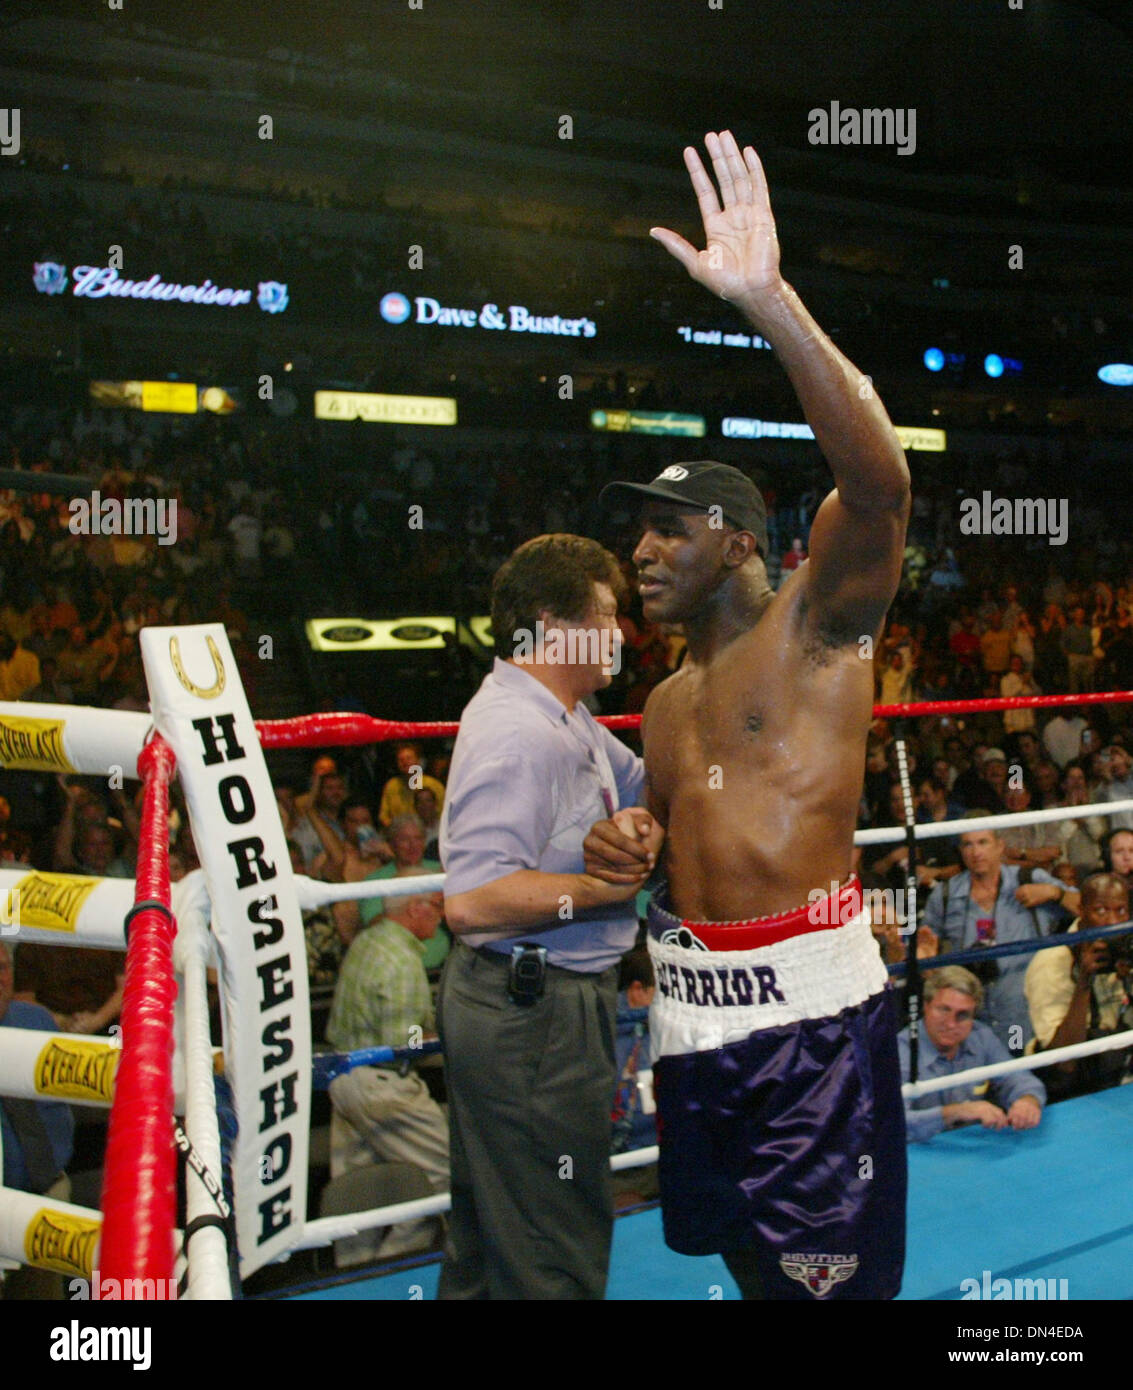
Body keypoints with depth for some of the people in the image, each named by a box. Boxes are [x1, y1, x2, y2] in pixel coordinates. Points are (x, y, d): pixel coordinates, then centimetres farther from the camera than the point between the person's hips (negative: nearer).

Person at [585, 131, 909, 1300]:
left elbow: (876, 482, -24)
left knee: (830, 1275, -1)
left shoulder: (815, 623, -5)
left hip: (808, 1008, -7)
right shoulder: (667, 702, 17)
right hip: (695, 1012, 7)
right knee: (752, 1261, 18)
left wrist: (769, 302, -33)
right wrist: (625, 844, 4)